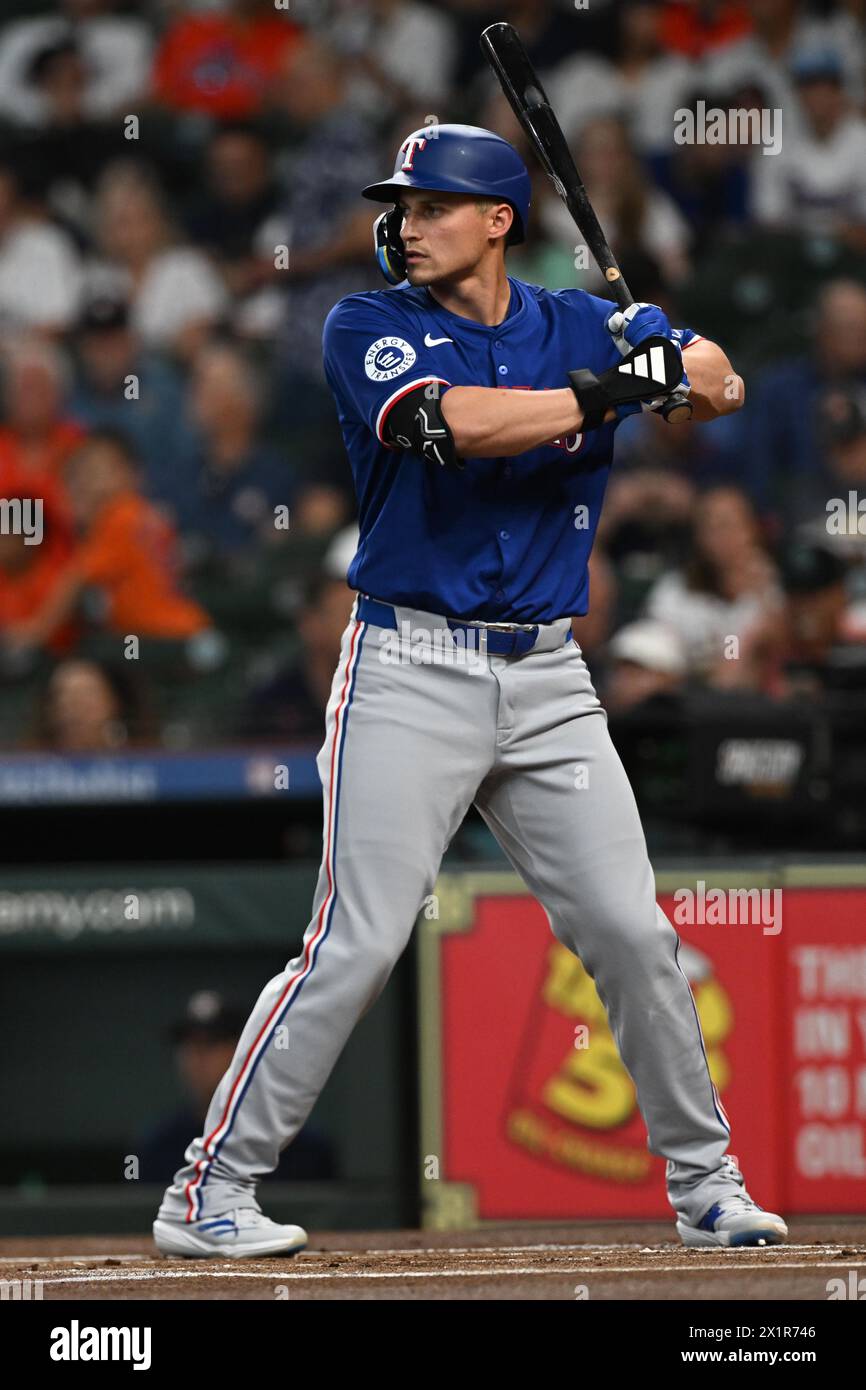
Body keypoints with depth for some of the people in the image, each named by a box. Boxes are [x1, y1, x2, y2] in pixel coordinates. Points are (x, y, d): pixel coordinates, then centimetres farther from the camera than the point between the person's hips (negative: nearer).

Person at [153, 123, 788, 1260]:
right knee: (356, 946, -10)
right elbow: (455, 421, -21)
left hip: (548, 681, 4)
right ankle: (209, 1192, -4)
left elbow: (721, 383, 3)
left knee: (633, 937, 3)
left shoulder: (583, 326, 10)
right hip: (411, 674, -4)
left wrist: (681, 371, -20)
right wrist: (611, 392, -13)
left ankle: (706, 1184, 16)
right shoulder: (369, 330, -3)